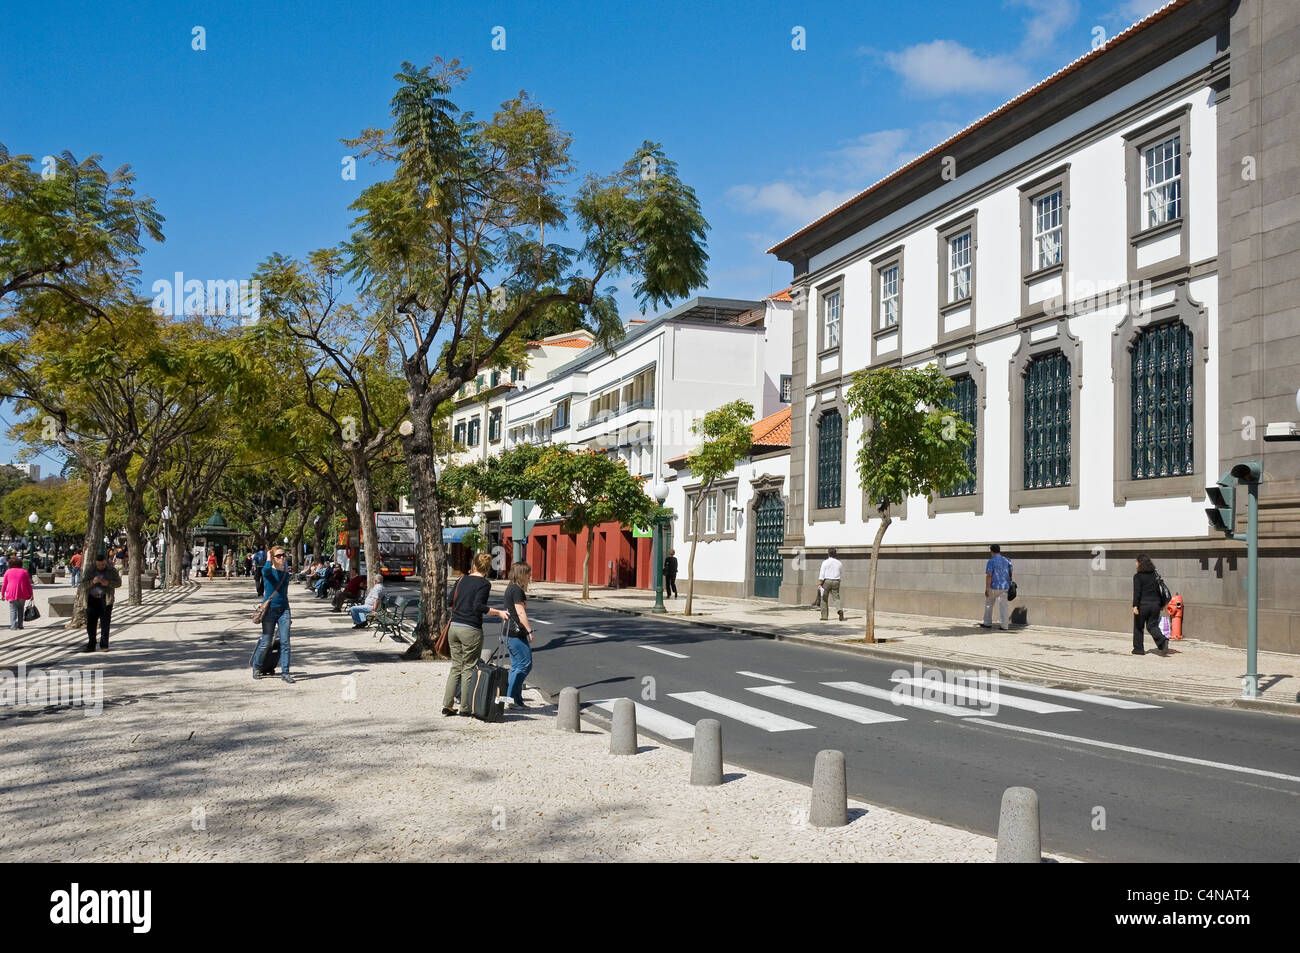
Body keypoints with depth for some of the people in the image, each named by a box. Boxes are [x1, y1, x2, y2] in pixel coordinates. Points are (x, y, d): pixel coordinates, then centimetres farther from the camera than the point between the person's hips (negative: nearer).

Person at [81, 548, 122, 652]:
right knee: (91, 623, 1)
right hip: (92, 599, 2)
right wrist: (92, 582, -14)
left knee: (105, 623, -3)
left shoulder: (112, 570, 6)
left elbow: (118, 582, 5)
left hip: (105, 600, -2)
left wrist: (108, 583, -13)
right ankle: (91, 645, 9)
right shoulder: (90, 571, 9)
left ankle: (104, 645, 1)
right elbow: (83, 585, 5)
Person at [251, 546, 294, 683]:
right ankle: (256, 667, 25)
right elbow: (267, 570, -33)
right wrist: (269, 558, -15)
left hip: (284, 610, 4)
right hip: (270, 610, -4)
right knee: (266, 643, 2)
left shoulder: (286, 573, 12)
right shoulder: (267, 572, -4)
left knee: (285, 643, -3)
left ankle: (285, 672, 2)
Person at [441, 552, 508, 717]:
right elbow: (478, 606, -19)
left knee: (455, 667, 13)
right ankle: (465, 708, 7)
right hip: (471, 629, -6)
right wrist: (498, 612, -14)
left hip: (454, 627, 6)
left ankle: (447, 705, 10)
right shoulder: (484, 584, -8)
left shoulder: (463, 579, 9)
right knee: (468, 669, 4)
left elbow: (449, 601, 12)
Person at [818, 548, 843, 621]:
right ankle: (840, 610, -26)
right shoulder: (839, 563, 4)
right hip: (836, 582, 2)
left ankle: (824, 616, 11)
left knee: (824, 599, 9)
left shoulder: (825, 562, -6)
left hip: (826, 581, -2)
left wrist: (819, 584, -11)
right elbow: (841, 571, 23)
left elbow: (821, 574, -11)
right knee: (836, 598, 2)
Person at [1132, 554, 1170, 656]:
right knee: (1152, 626, 10)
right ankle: (1162, 641, -15)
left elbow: (1137, 592, -17)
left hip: (1143, 605, -5)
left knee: (1138, 627, 9)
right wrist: (1162, 604, 22)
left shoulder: (1138, 576, -8)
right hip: (1155, 604, 5)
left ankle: (1138, 648, 14)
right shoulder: (1155, 575, 9)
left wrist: (1135, 605, -20)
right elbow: (1160, 590, 14)